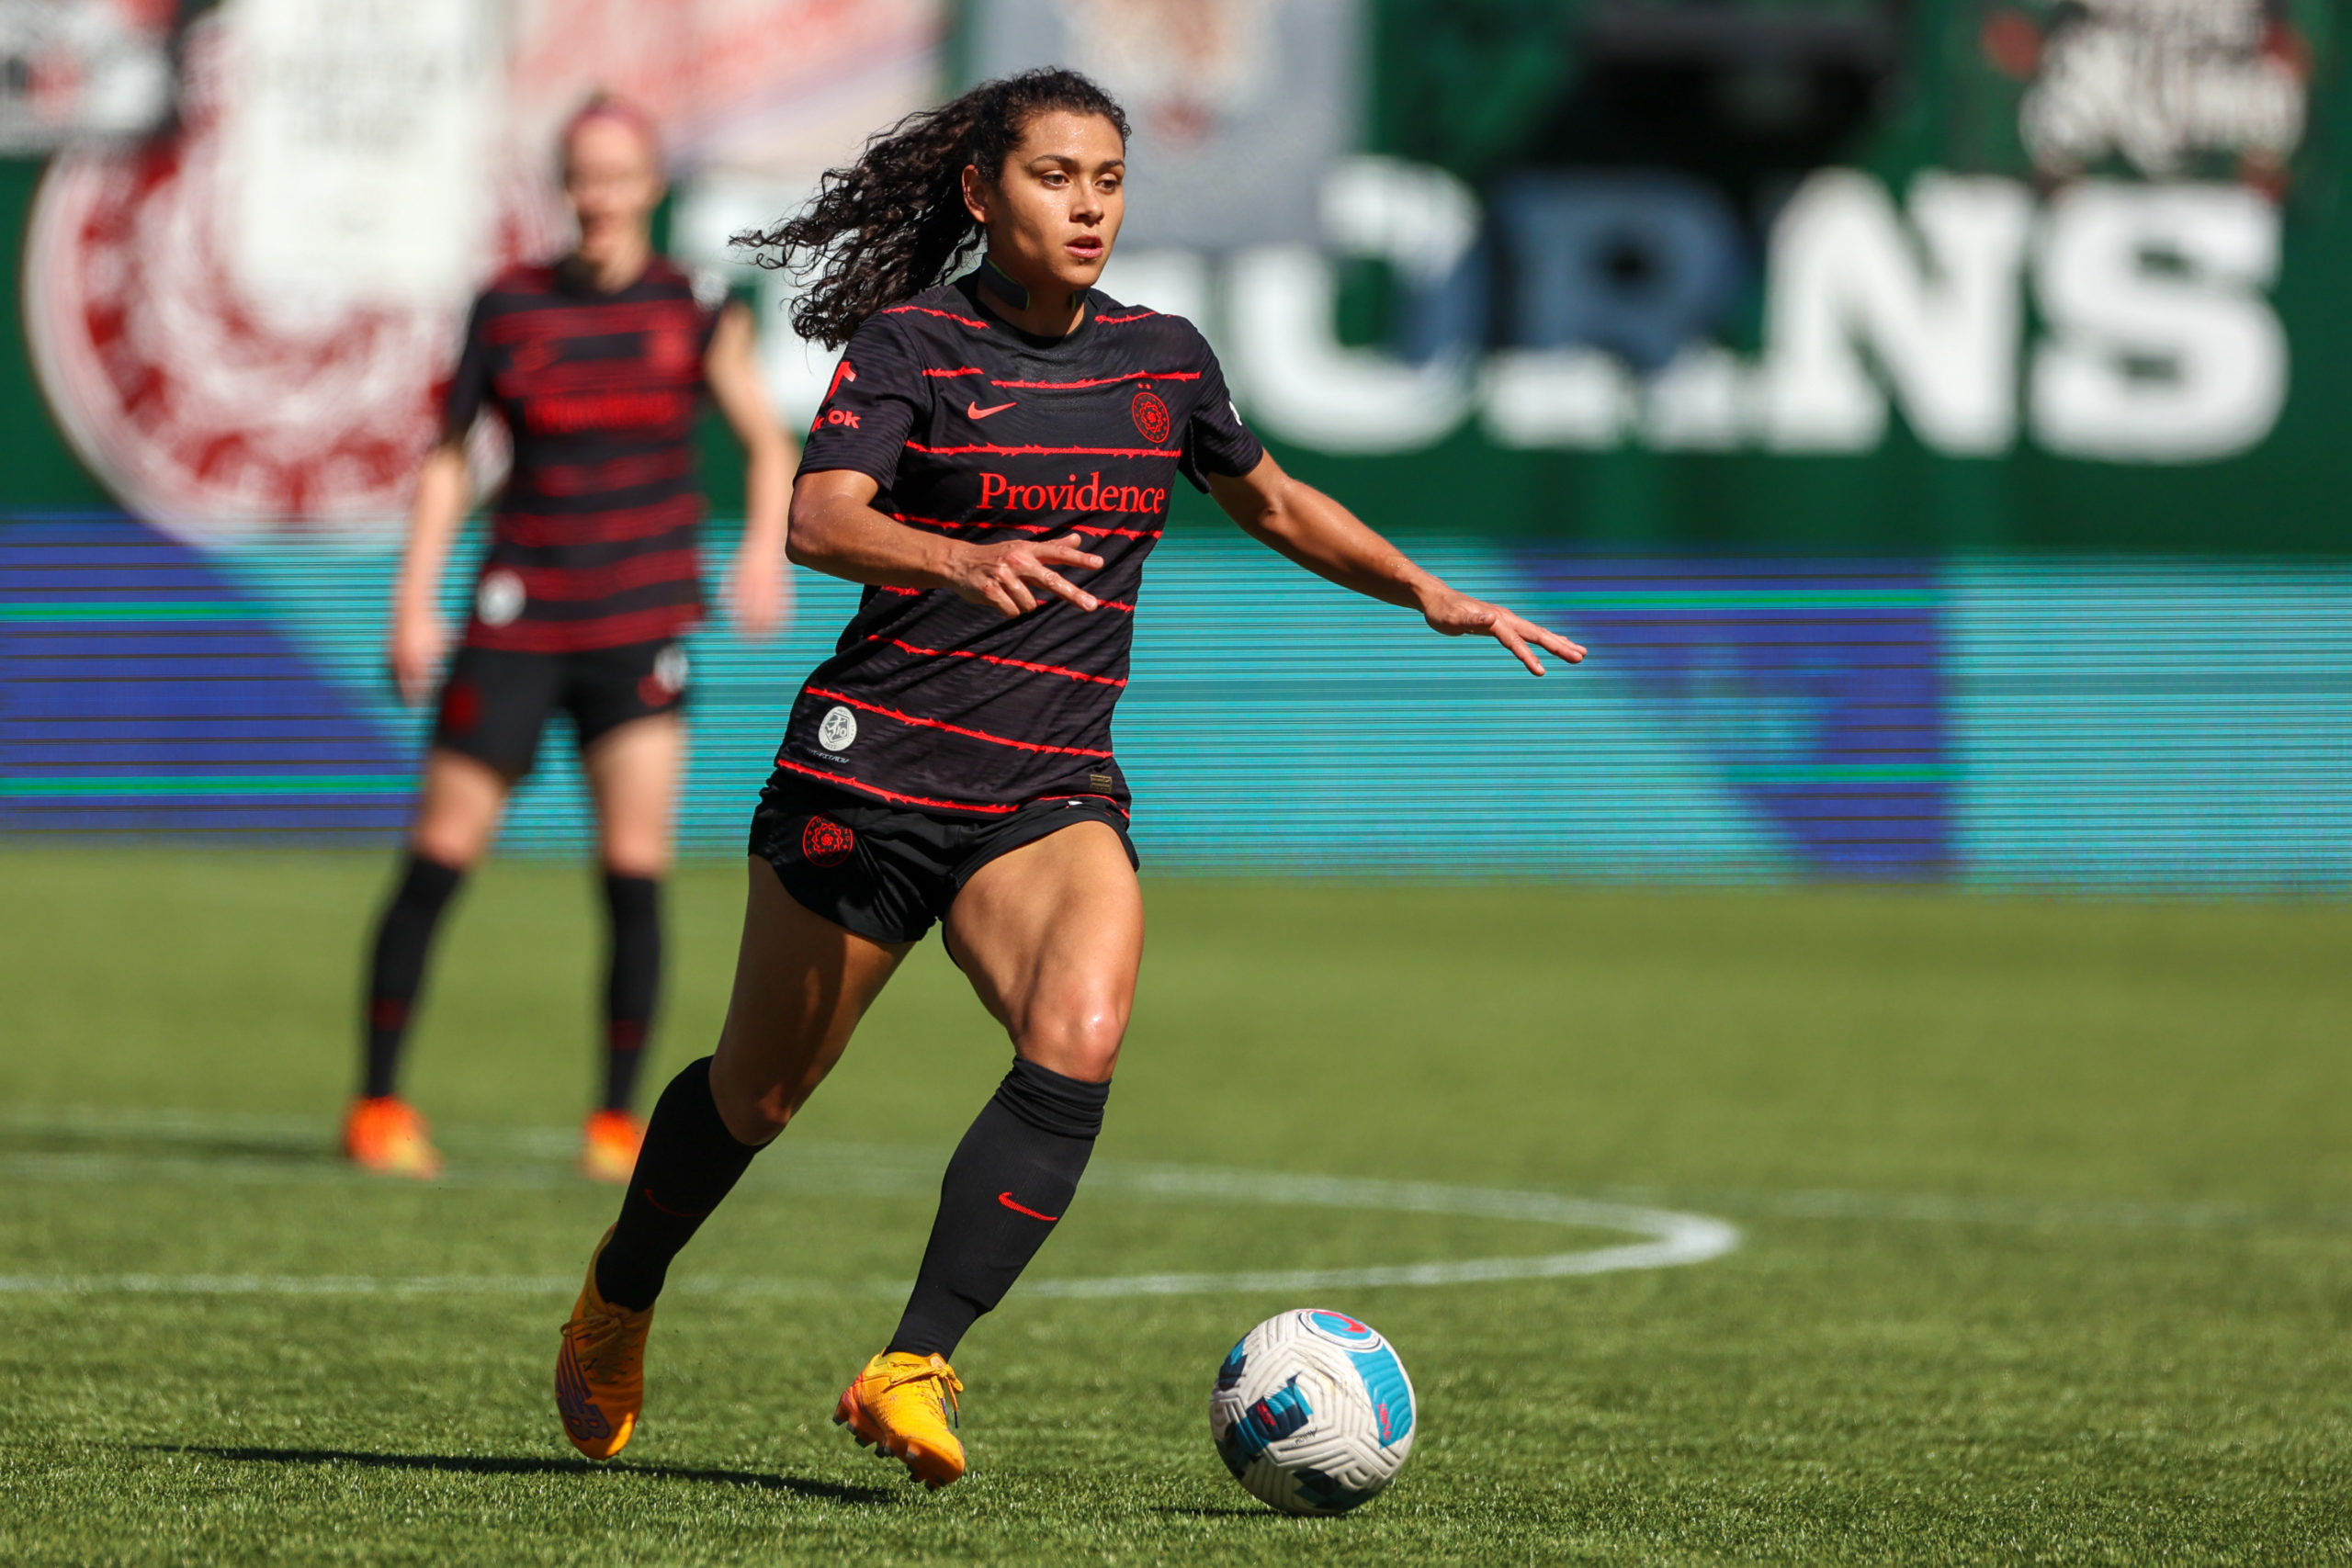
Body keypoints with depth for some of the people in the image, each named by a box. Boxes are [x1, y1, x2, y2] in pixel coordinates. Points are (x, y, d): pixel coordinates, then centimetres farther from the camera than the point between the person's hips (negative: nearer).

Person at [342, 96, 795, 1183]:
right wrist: (414, 602, 1)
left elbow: (766, 440, -5)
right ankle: (378, 1104, 10)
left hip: (643, 626, 0)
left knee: (636, 874, -8)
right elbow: (449, 456, 9)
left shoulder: (690, 310, 2)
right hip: (518, 622, 0)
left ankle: (618, 1122, 4)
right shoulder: (508, 307, 3)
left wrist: (765, 545, -24)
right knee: (439, 857, -3)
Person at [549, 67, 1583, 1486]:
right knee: (756, 1095, 10)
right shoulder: (910, 345, -7)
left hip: (1055, 794, 3)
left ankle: (911, 1369, -24)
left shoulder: (1162, 358, 8)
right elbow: (819, 520, -23)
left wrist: (1431, 593, 17)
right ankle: (617, 1306, 39)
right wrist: (963, 562, -41)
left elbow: (1273, 503, 26)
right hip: (872, 772, -3)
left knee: (1078, 1047, -26)